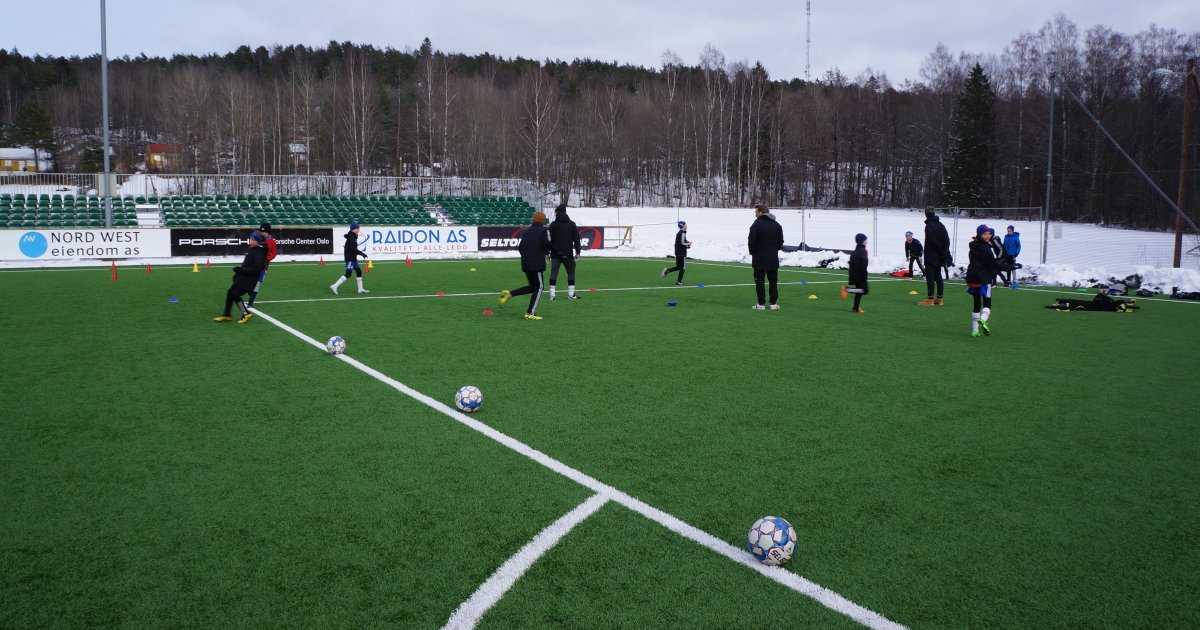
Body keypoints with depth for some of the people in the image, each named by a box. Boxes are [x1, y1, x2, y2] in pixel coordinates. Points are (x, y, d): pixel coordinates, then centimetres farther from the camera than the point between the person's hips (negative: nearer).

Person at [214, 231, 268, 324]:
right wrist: (240, 268, 5)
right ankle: (226, 315, 20)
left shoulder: (259, 253, -16)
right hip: (242, 277, 9)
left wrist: (242, 270, -21)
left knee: (235, 294, -11)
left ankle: (246, 314, 5)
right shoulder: (250, 249, 10)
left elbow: (256, 269, -24)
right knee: (230, 292, 9)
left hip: (249, 280, -9)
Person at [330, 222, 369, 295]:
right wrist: (362, 253, -20)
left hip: (353, 258, 10)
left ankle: (360, 289, 19)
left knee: (359, 272, 13)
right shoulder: (351, 237, -17)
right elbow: (353, 249, -24)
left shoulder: (353, 237, 13)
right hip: (350, 259, -10)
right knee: (348, 274, -10)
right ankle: (334, 286, -10)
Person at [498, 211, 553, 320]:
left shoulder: (526, 231, 15)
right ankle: (530, 313, -3)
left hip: (525, 262, 7)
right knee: (538, 287, 1)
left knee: (532, 286, 19)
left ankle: (509, 294, 6)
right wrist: (552, 250, 2)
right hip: (537, 263, -7)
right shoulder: (543, 231, -5)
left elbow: (520, 247, 14)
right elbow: (547, 244, -17)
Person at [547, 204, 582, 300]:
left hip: (555, 254, 0)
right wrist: (577, 252, 8)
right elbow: (576, 239, 3)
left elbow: (549, 239, -2)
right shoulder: (572, 224, 4)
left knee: (553, 273, 2)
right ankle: (571, 294, 5)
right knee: (571, 272, 9)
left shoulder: (553, 224, -1)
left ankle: (552, 294, -2)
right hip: (567, 254, 0)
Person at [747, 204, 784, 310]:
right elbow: (781, 241, 10)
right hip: (773, 258, 5)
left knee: (759, 281, 1)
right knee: (773, 281, 10)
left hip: (759, 258, -5)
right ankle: (774, 303, 8)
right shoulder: (777, 225, 8)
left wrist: (752, 253, 2)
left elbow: (751, 242, -13)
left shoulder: (756, 224, -11)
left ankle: (761, 304, -2)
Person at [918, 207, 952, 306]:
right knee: (938, 276, 12)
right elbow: (947, 240, 10)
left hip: (931, 255, -8)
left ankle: (930, 298, -11)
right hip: (939, 257, 8)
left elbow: (932, 241, -18)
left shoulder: (929, 226, -13)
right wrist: (944, 252, 6)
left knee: (930, 276, -7)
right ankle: (939, 298, 13)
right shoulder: (941, 225, 11)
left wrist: (943, 252, -9)